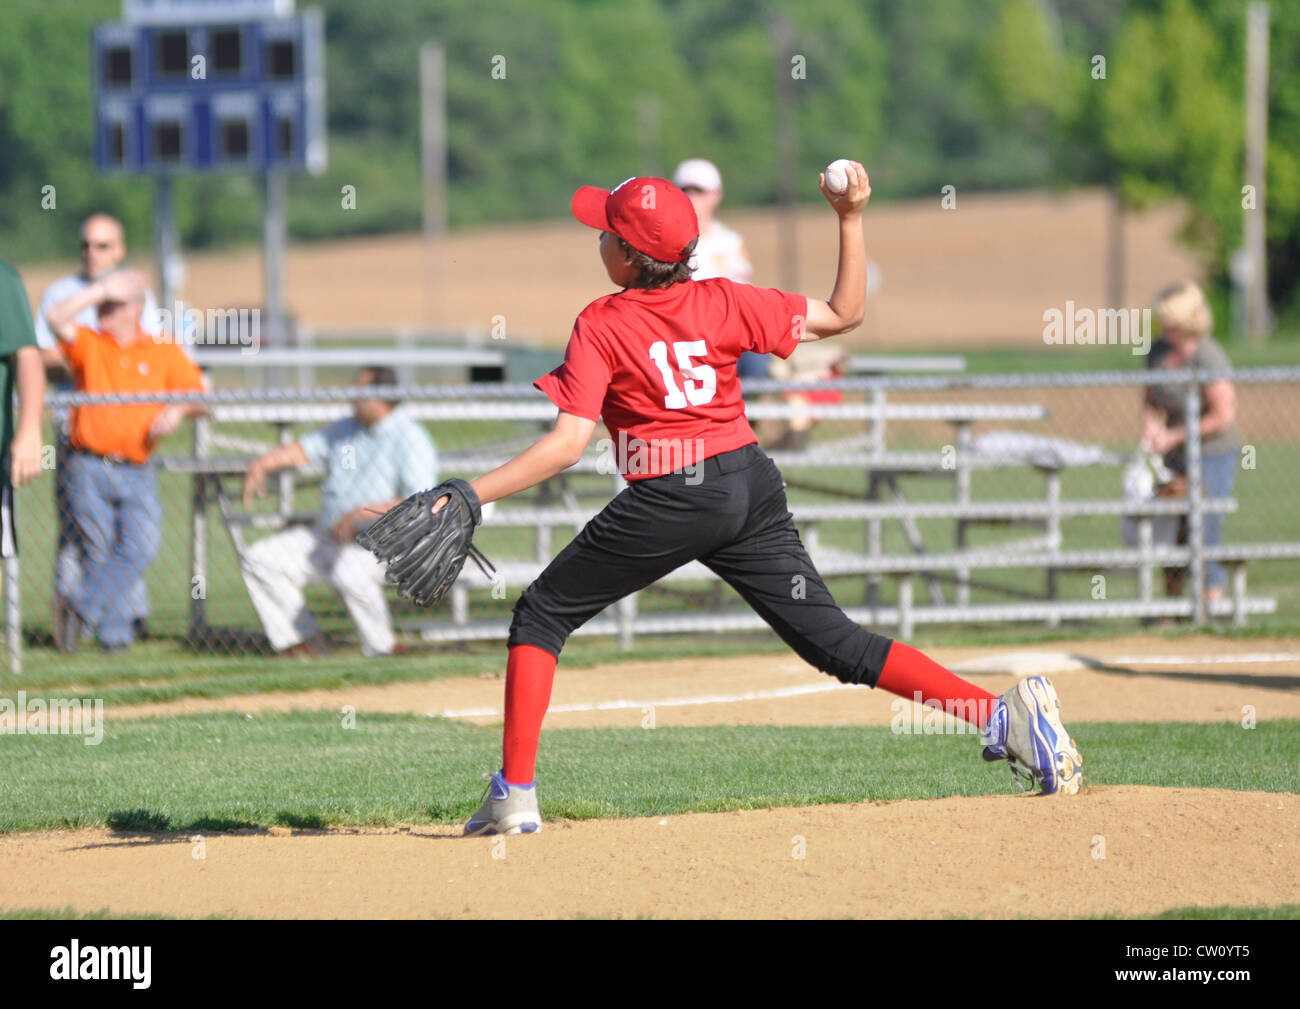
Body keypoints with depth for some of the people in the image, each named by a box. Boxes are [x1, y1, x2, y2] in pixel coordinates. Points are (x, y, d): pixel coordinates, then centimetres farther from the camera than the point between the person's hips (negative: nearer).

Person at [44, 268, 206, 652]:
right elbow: (56, 318, -10)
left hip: (137, 473, 1)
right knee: (102, 550, -1)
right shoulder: (88, 343, 8)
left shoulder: (164, 352, 11)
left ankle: (84, 606, -7)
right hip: (89, 471, -1)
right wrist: (99, 289, -11)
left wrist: (178, 412, -10)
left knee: (141, 545, -17)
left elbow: (198, 396, 11)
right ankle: (114, 634, 7)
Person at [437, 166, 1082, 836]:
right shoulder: (722, 303, 5)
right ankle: (1005, 715, -7)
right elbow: (844, 313, 12)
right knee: (833, 640, 7)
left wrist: (472, 496, -14)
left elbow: (569, 443, -15)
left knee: (542, 614, 11)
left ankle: (514, 795, 3)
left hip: (669, 503, -5)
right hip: (752, 487, 5)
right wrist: (850, 219, 13)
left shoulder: (600, 327, -6)